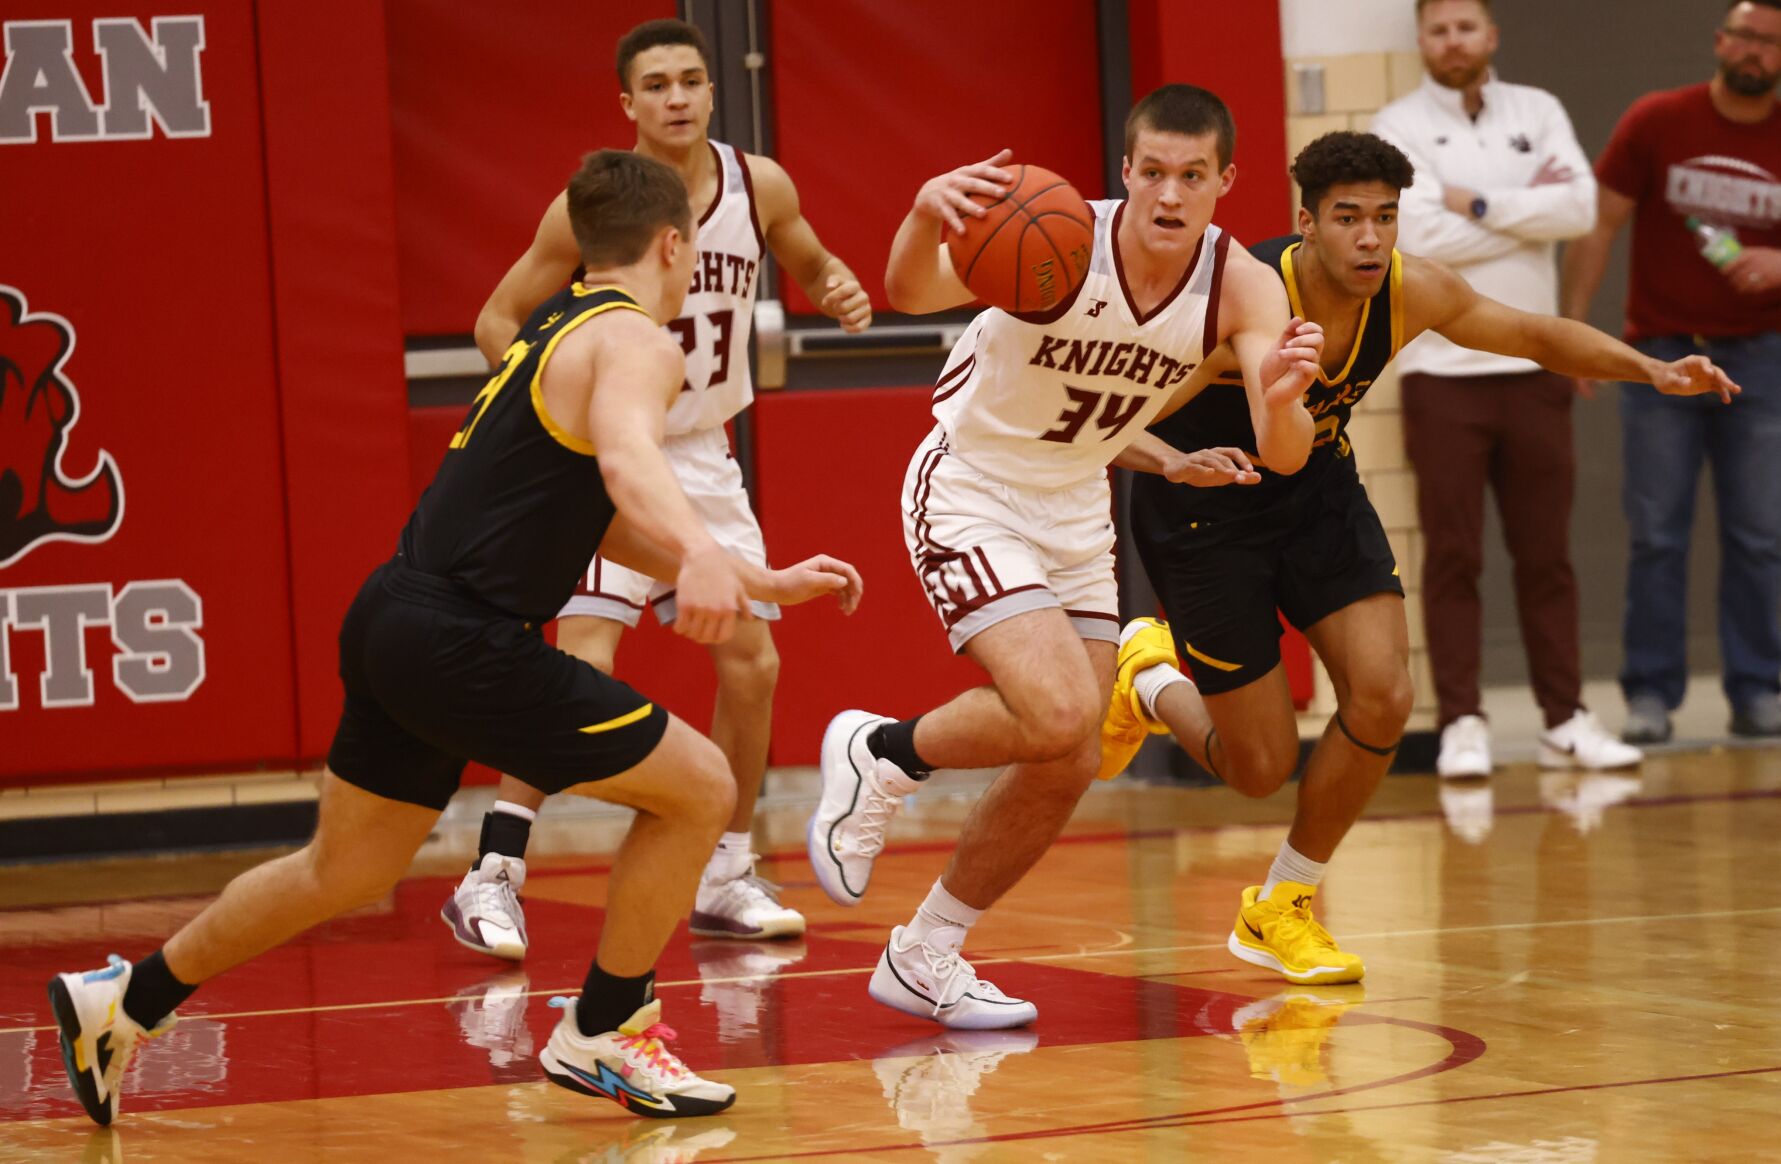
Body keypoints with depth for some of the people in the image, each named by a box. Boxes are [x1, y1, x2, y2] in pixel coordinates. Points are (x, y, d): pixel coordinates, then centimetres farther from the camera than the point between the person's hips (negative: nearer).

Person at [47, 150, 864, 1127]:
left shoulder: (559, 325, 19)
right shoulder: (636, 342, -10)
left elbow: (609, 523, 26)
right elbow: (627, 462, -34)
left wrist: (762, 584, 24)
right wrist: (703, 557, -53)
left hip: (396, 619, 9)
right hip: (462, 645, -9)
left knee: (343, 873, 23)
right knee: (698, 789, -1)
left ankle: (125, 1001, 34)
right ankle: (599, 1037, 9)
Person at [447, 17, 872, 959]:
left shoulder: (759, 186, -5)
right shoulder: (593, 207, -17)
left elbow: (812, 265, 14)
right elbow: (496, 321, -9)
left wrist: (844, 293, -9)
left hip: (702, 457, 5)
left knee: (752, 661, 4)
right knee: (584, 662, -19)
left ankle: (725, 880, 18)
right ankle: (491, 878, -17)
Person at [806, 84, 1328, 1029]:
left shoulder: (1241, 287, -15)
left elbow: (1286, 455, -25)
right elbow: (910, 293, -45)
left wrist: (1282, 400, -49)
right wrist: (925, 215, -68)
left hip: (1076, 512, 6)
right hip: (969, 494, -6)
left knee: (1067, 768, 7)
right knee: (1060, 714, -25)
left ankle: (923, 958, 25)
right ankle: (878, 755, 3)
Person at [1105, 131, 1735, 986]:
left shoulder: (1409, 292, -17)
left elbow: (1536, 336, 0)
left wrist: (1652, 371, -15)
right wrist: (1176, 463, -55)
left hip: (1317, 490, 5)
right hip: (1207, 510, -5)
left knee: (1383, 699, -14)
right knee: (1263, 769, -3)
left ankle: (1279, 909, 8)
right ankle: (1147, 676, 31)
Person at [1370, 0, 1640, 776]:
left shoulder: (1537, 112, 7)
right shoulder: (1399, 128, -3)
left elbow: (1580, 209, -8)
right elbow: (1420, 237, -17)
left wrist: (1479, 204, -12)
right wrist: (1528, 211, -8)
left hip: (1533, 368, 3)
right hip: (1443, 372, -3)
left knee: (1546, 555, 7)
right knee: (1452, 558, 0)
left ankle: (1565, 719, 12)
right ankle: (1461, 724, 4)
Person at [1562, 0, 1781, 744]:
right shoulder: (1656, 123, -4)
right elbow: (1599, 223, -1)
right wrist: (1572, 327, -8)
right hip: (1660, 350, -1)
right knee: (1657, 534, -1)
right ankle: (1650, 694, 3)